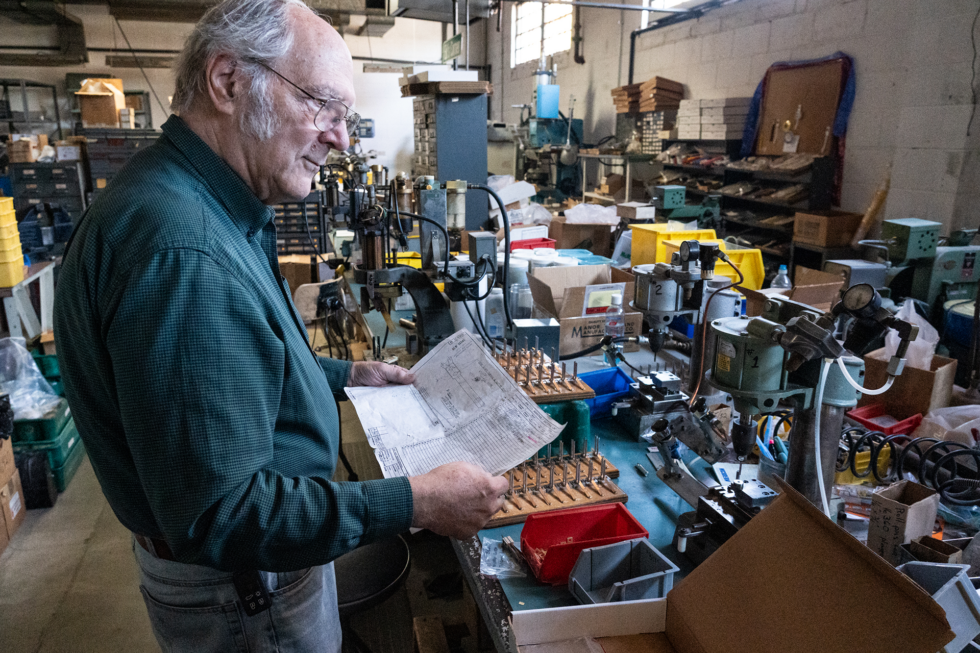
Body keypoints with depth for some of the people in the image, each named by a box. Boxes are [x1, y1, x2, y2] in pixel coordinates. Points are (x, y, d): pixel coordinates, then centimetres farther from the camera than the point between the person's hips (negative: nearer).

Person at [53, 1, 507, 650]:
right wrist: (414, 504, -30)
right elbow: (218, 516, -32)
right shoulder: (180, 254, -34)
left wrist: (344, 375, 11)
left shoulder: (210, 208, 2)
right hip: (241, 594, -9)